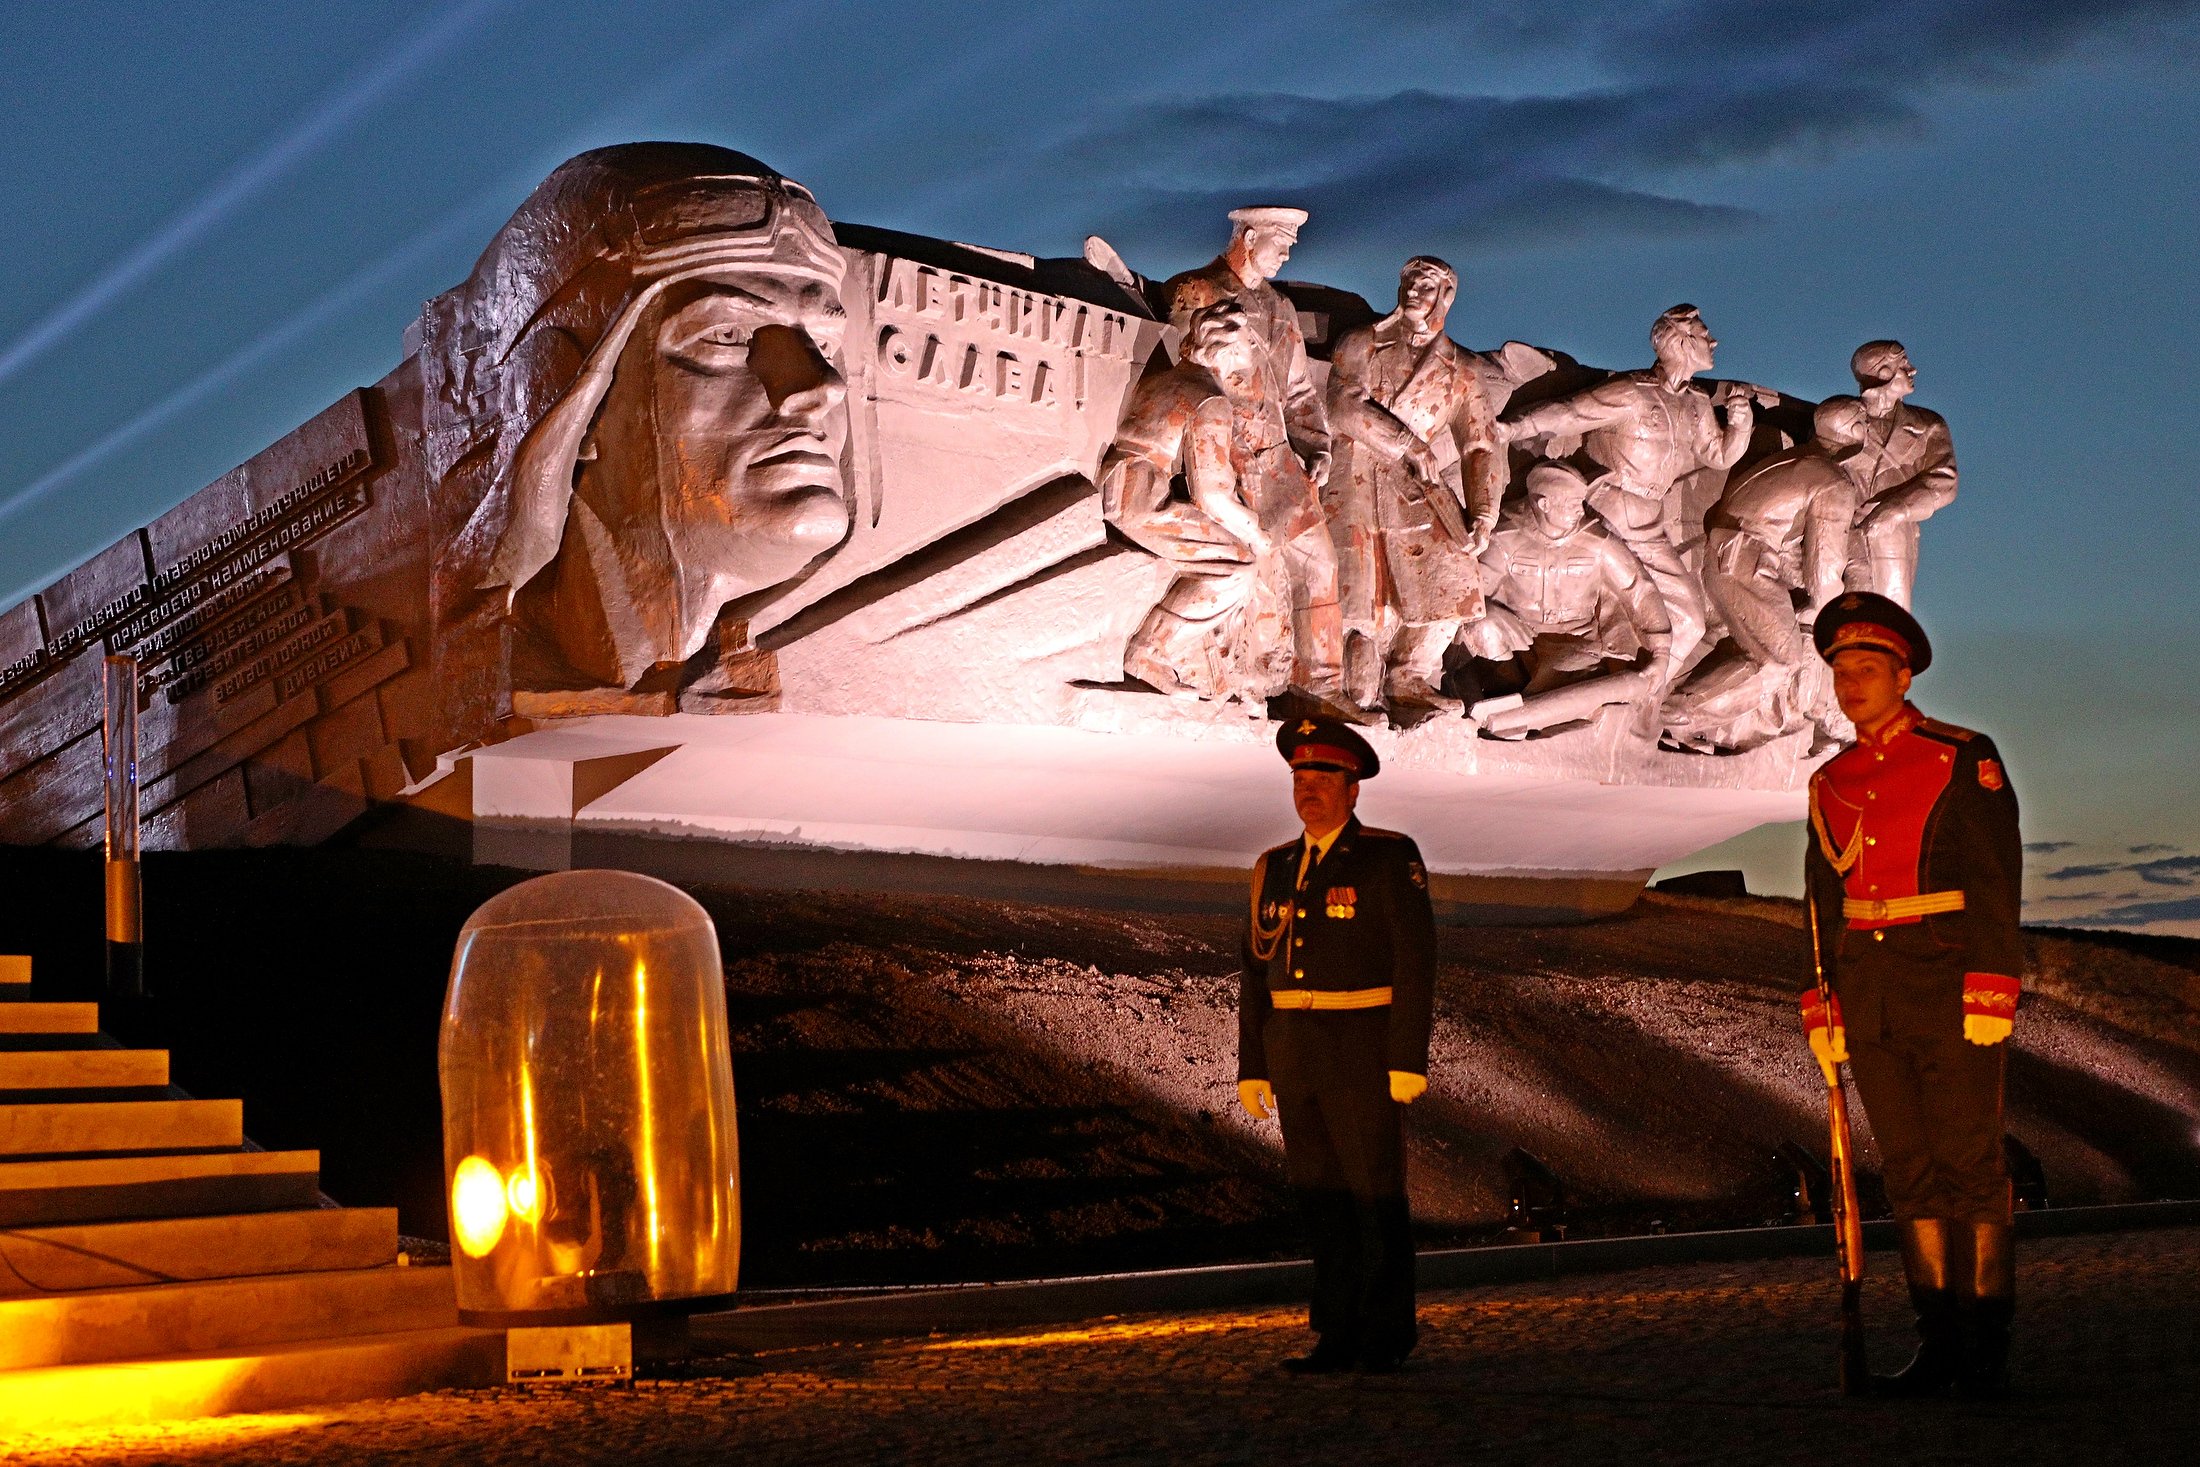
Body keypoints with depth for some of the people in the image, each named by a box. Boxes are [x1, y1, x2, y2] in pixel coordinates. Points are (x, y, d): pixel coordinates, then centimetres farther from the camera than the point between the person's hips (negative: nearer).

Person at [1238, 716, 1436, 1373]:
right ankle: (1340, 1336, 14)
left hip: (1364, 1049, -6)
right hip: (1293, 1048, 6)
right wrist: (1251, 1068, 9)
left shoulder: (1390, 857, -7)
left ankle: (1388, 1336, 9)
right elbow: (1259, 970, 12)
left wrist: (1408, 1062, -17)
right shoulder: (1275, 869, 11)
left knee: (1376, 1191, -1)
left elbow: (1416, 961, -11)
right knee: (1321, 1194, 7)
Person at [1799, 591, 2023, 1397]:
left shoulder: (1965, 760, -2)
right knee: (1910, 1167, 6)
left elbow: (1995, 883, -8)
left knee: (1971, 1161, -3)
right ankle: (1939, 1340, 11)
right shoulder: (1831, 784, 14)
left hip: (1952, 988, -5)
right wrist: (1822, 1010, 10)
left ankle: (1987, 1345, 3)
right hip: (1869, 993, 5)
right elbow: (1822, 901, 17)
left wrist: (1989, 994, -15)